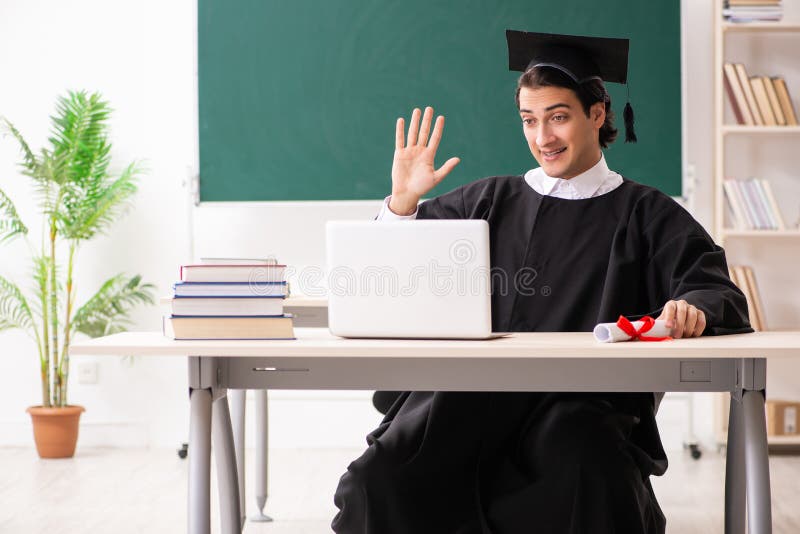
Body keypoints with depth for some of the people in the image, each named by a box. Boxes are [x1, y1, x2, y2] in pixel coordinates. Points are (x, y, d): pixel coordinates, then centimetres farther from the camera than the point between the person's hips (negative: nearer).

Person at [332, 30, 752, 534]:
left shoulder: (645, 215, 14)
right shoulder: (487, 202, 21)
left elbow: (720, 295, -1)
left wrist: (692, 308, -25)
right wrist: (403, 202, -1)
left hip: (586, 403, -2)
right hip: (472, 400, 2)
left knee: (589, 474, -36)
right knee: (378, 481, -26)